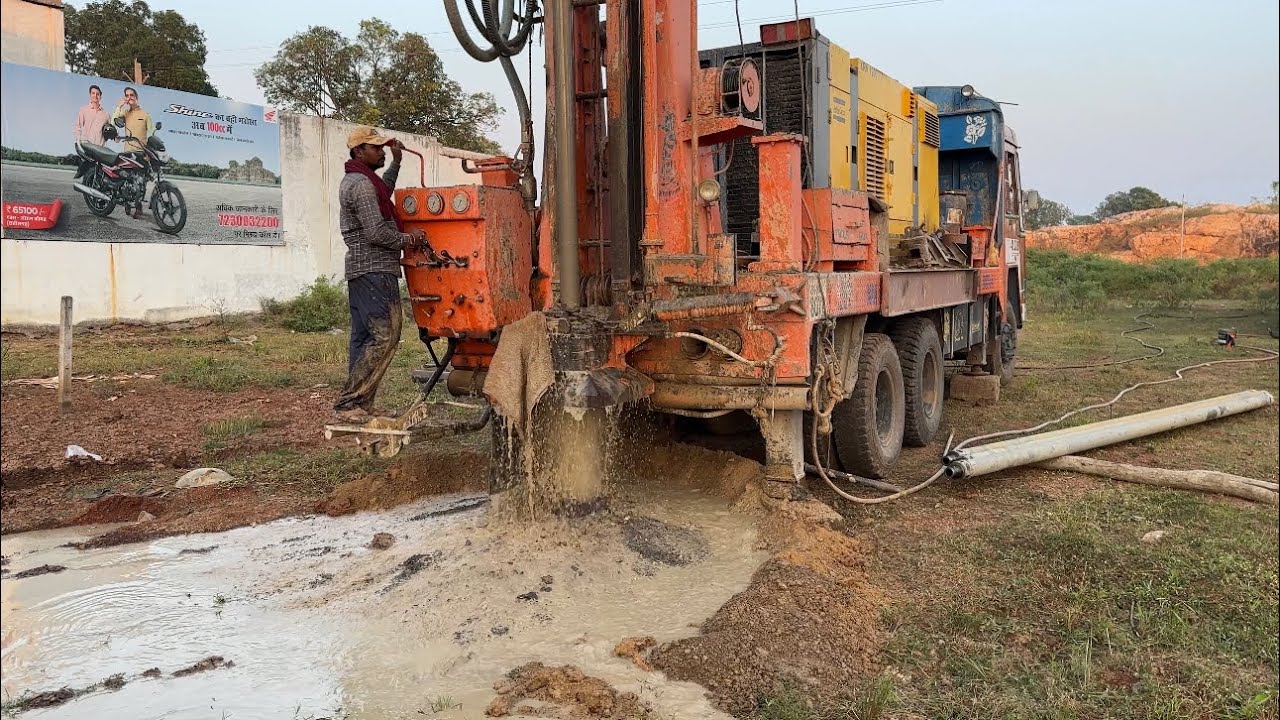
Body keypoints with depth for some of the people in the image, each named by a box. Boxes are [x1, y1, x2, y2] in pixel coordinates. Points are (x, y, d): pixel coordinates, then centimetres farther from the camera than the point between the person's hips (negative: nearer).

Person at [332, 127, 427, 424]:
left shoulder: (352, 180, 20)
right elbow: (376, 232, -19)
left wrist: (396, 162, 34)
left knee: (364, 338, 9)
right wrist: (407, 239, -3)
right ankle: (348, 403, -14)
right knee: (384, 337, -14)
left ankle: (359, 405, 11)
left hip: (359, 269, 11)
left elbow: (382, 193, 41)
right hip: (375, 270, -11)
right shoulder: (361, 184, -13)